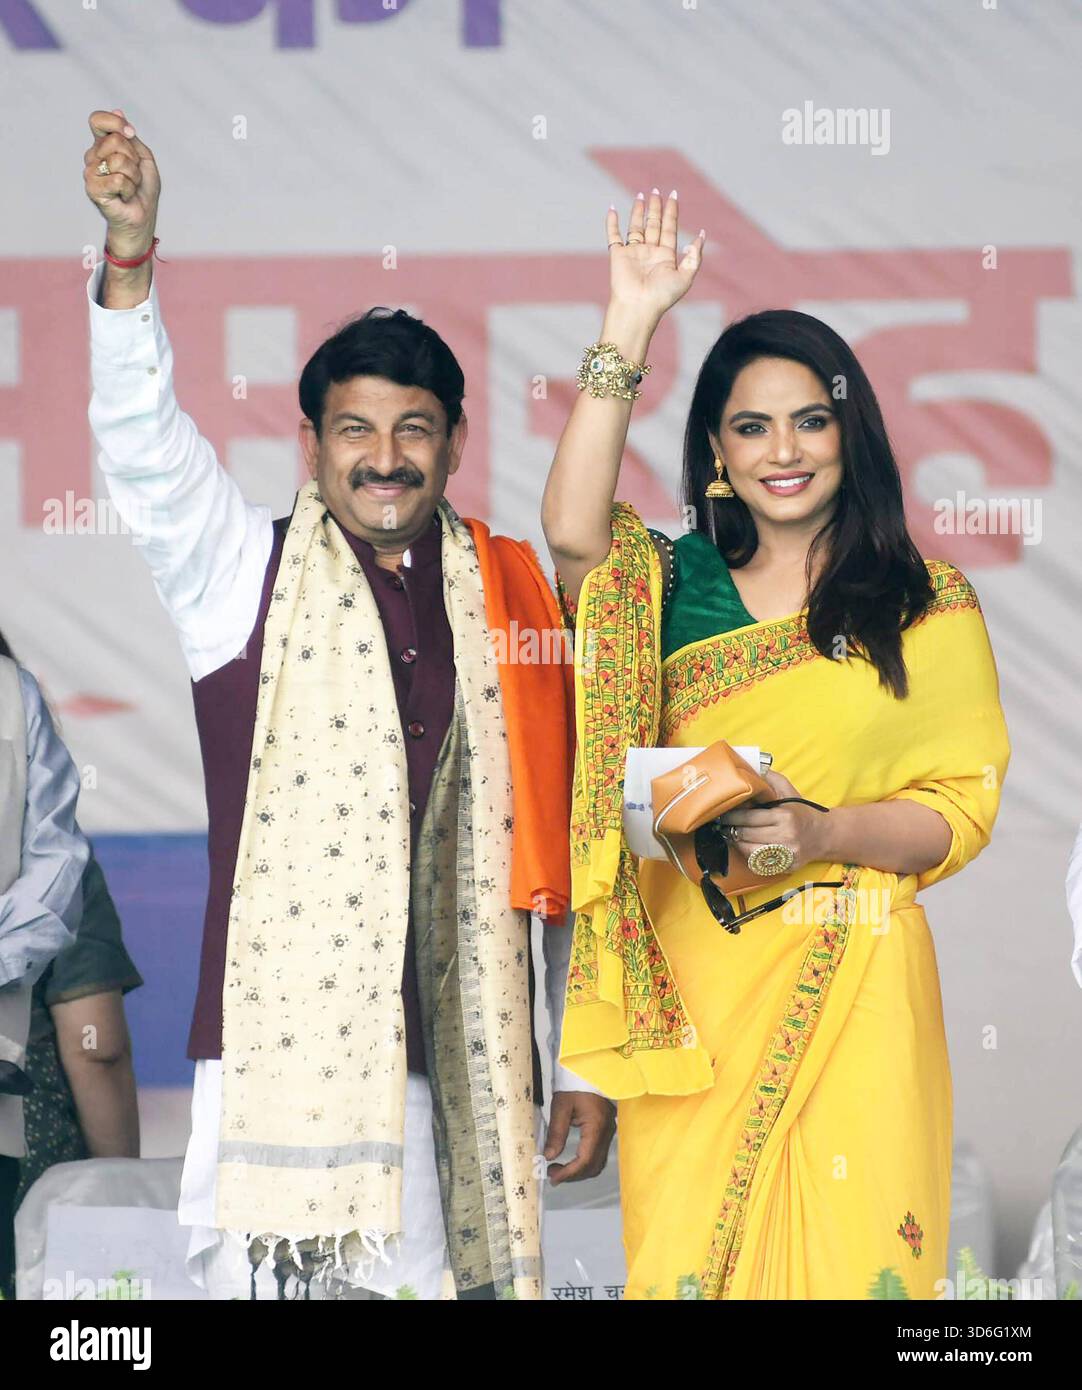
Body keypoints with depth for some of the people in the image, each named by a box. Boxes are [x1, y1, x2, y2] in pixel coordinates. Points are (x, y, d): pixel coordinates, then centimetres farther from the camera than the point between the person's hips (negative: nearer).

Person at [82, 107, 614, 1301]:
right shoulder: (244, 574, 8)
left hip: (450, 1068, 2)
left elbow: (557, 843, 14)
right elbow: (142, 441, -9)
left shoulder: (510, 601, 13)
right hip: (280, 1055, -2)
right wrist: (130, 256, -25)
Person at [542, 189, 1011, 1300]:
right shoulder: (674, 584, 9)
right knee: (686, 1249, 3)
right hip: (690, 986, 2)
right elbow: (573, 530, -13)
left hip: (849, 984, -1)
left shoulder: (928, 605, 5)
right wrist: (631, 320, -12)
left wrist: (826, 833, -18)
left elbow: (963, 806, 0)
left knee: (847, 1248, -3)